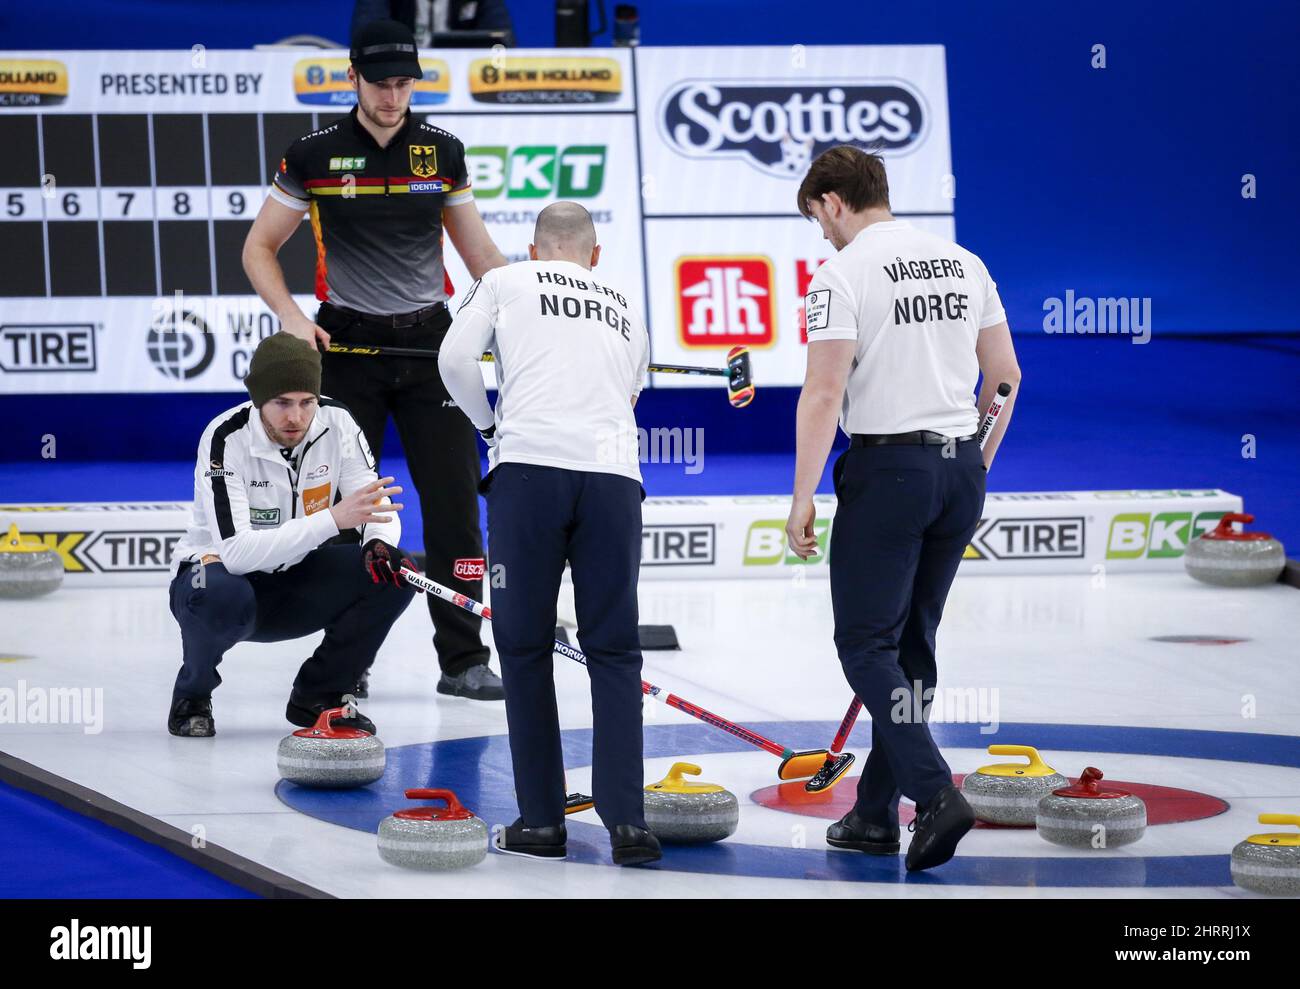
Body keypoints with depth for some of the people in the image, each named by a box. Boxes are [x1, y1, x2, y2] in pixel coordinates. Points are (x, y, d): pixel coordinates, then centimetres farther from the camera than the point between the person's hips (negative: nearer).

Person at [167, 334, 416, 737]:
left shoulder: (336, 424, -13)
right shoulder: (226, 439, -27)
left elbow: (378, 507, -9)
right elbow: (236, 552, -36)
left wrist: (380, 545, -35)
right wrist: (332, 518, -43)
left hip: (293, 583, 5)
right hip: (222, 572, -5)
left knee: (392, 575, -18)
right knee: (222, 596, -40)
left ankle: (318, 696, 2)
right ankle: (192, 696, -7)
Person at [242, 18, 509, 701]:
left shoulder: (442, 152, 4)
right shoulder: (315, 157, -3)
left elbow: (477, 250, 11)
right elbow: (259, 247, 4)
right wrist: (292, 316, -12)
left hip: (430, 339, 2)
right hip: (348, 345, -2)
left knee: (454, 500, -3)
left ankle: (462, 660, 3)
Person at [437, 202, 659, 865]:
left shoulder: (506, 282, 18)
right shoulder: (625, 311, 29)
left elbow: (456, 357, 4)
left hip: (529, 468, -2)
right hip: (613, 475, 2)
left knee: (525, 648, 8)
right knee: (614, 652, 7)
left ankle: (540, 821, 8)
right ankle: (625, 820, -5)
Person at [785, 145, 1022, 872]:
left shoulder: (845, 272, -11)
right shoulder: (962, 261, 10)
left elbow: (825, 393, -16)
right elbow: (1004, 375, 14)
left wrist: (802, 499, -11)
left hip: (888, 467, -7)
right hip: (960, 469, 7)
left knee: (867, 646, -1)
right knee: (910, 645, 14)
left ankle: (935, 792, -18)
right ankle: (876, 814, 18)